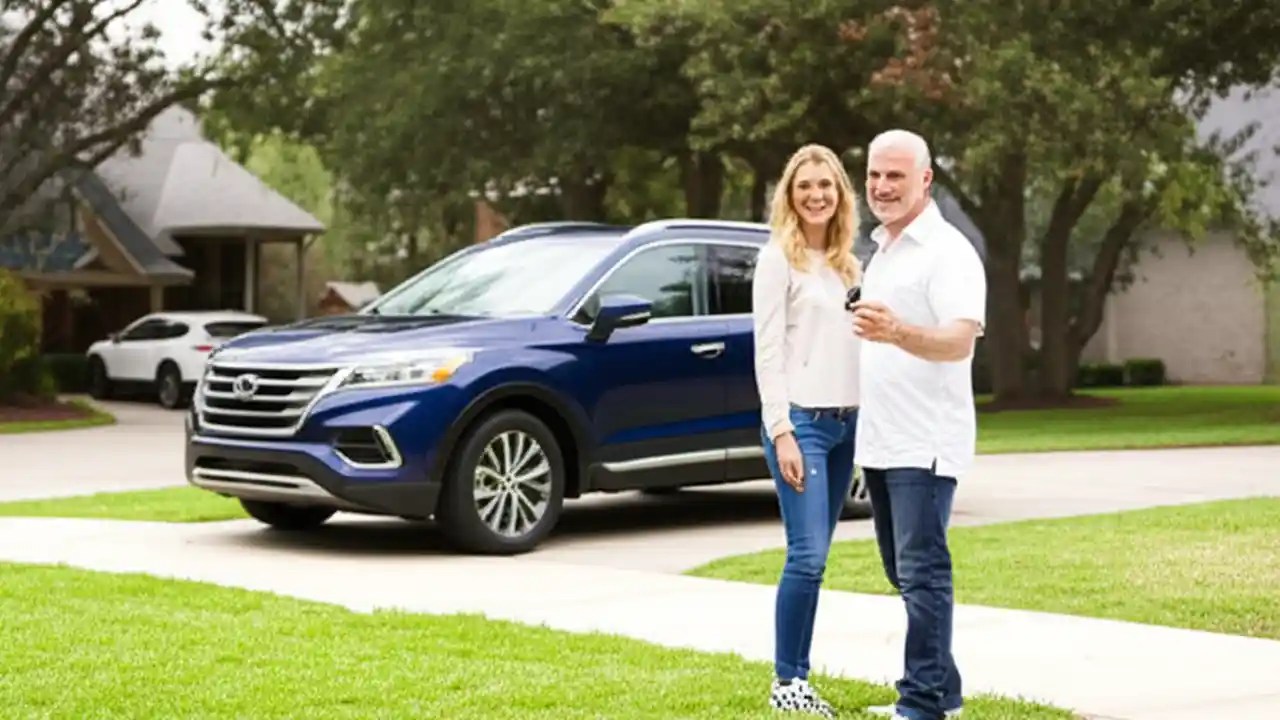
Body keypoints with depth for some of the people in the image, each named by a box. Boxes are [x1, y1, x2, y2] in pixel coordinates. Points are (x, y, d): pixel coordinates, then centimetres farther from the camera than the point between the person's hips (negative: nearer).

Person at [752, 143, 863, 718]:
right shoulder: (777, 258, -4)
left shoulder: (847, 263, 16)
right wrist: (781, 431, -16)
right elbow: (767, 352, -9)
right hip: (799, 420, -6)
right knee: (807, 555, -11)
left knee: (814, 557, 7)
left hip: (847, 421, 6)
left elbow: (859, 342, 16)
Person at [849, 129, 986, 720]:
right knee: (904, 572, 13)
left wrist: (896, 331, -41)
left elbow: (960, 339, -24)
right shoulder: (880, 251, 17)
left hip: (924, 443, -9)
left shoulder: (947, 252, -11)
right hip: (879, 441, 9)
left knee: (921, 573, -10)